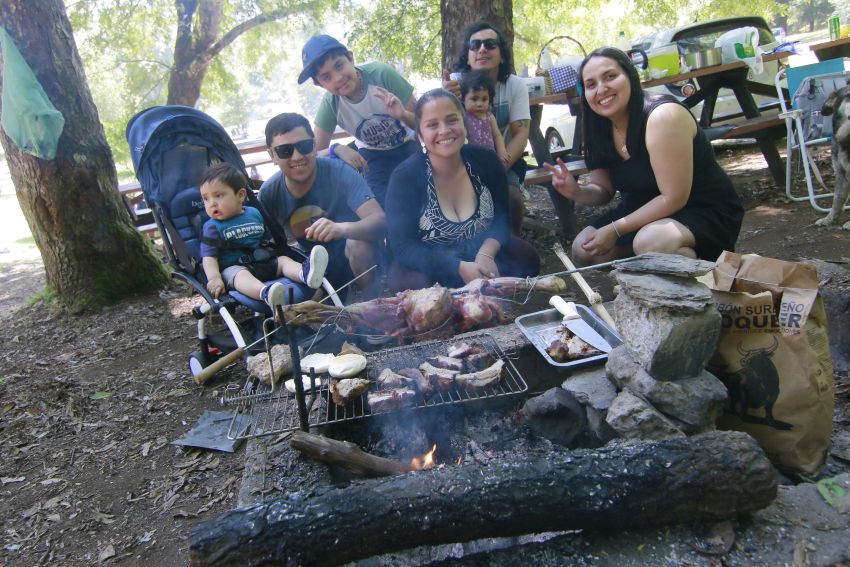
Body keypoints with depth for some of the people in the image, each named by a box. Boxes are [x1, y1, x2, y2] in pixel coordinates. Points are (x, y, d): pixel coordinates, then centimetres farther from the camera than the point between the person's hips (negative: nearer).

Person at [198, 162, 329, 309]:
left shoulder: (255, 214, 15)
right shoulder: (212, 227, 1)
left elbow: (267, 238, 27)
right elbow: (209, 256, -8)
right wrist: (214, 278, -23)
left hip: (263, 262, 6)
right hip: (233, 267, -5)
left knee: (283, 260, -15)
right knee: (240, 275, -35)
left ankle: (305, 273, -49)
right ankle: (265, 292, -69)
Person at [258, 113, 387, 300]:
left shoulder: (338, 172, -21)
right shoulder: (269, 193, -10)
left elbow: (381, 221, -32)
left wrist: (342, 228, -52)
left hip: (356, 260, -3)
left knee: (358, 241, -32)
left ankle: (372, 299, -11)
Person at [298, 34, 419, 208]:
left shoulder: (381, 73, -28)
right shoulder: (330, 104, -24)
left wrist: (403, 115, -42)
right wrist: (336, 149, -40)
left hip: (407, 147, 0)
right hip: (373, 156, 1)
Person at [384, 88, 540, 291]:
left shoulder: (486, 160, -10)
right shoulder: (404, 177, -20)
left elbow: (502, 219, -3)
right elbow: (404, 247, -22)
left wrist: (486, 254, -25)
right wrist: (460, 268, -33)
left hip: (484, 253, 3)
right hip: (429, 264, -3)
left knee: (526, 259, -18)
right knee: (402, 280, -32)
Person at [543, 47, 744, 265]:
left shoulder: (663, 116, -25)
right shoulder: (600, 129, -2)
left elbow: (673, 198, -26)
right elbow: (604, 191, 7)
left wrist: (615, 230, -24)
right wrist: (576, 191, -16)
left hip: (707, 212, -7)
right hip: (647, 211, 7)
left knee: (650, 241, -36)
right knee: (583, 250, -5)